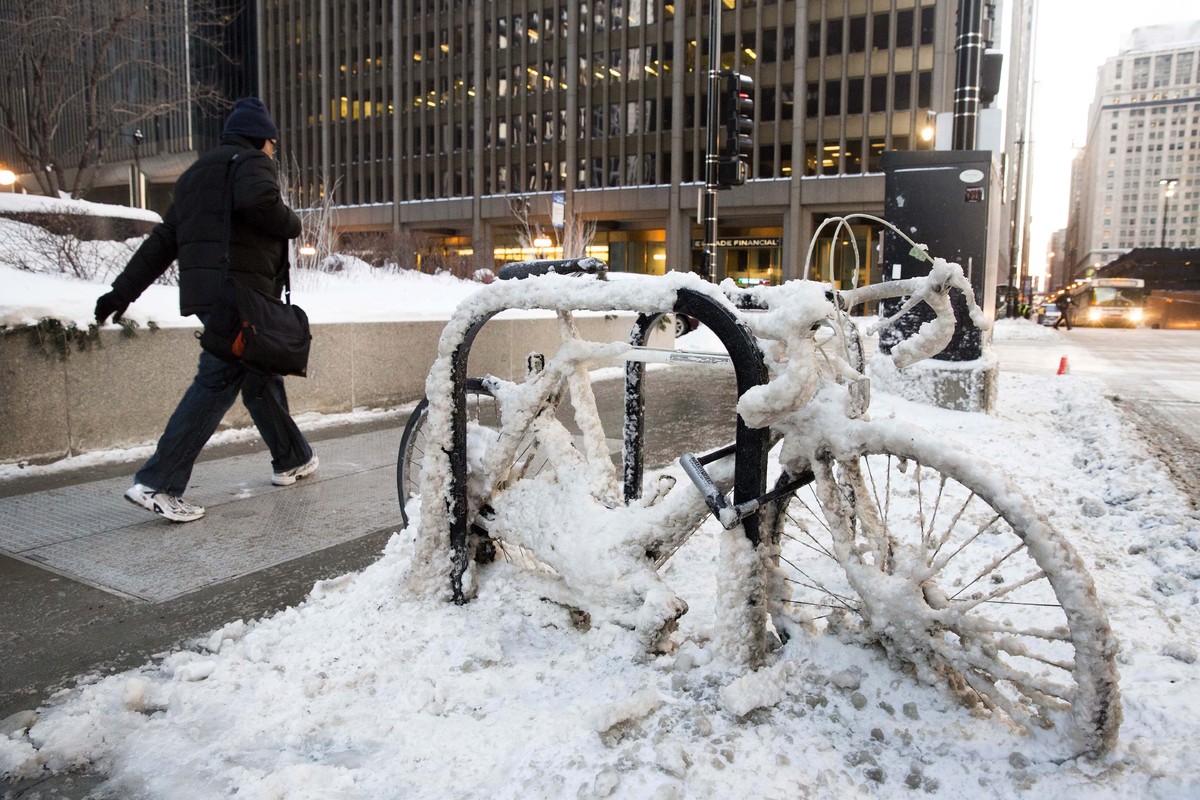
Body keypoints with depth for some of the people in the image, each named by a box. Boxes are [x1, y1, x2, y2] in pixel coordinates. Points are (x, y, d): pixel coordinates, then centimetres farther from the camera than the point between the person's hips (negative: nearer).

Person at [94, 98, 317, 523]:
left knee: (261, 373, 17)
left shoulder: (196, 174, 27)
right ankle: (157, 484, -15)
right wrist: (291, 223, -4)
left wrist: (123, 291, 17)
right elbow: (256, 202, -24)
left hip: (204, 292, 10)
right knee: (218, 381, -11)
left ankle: (292, 459, 28)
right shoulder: (251, 162, 1)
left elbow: (162, 241, 21)